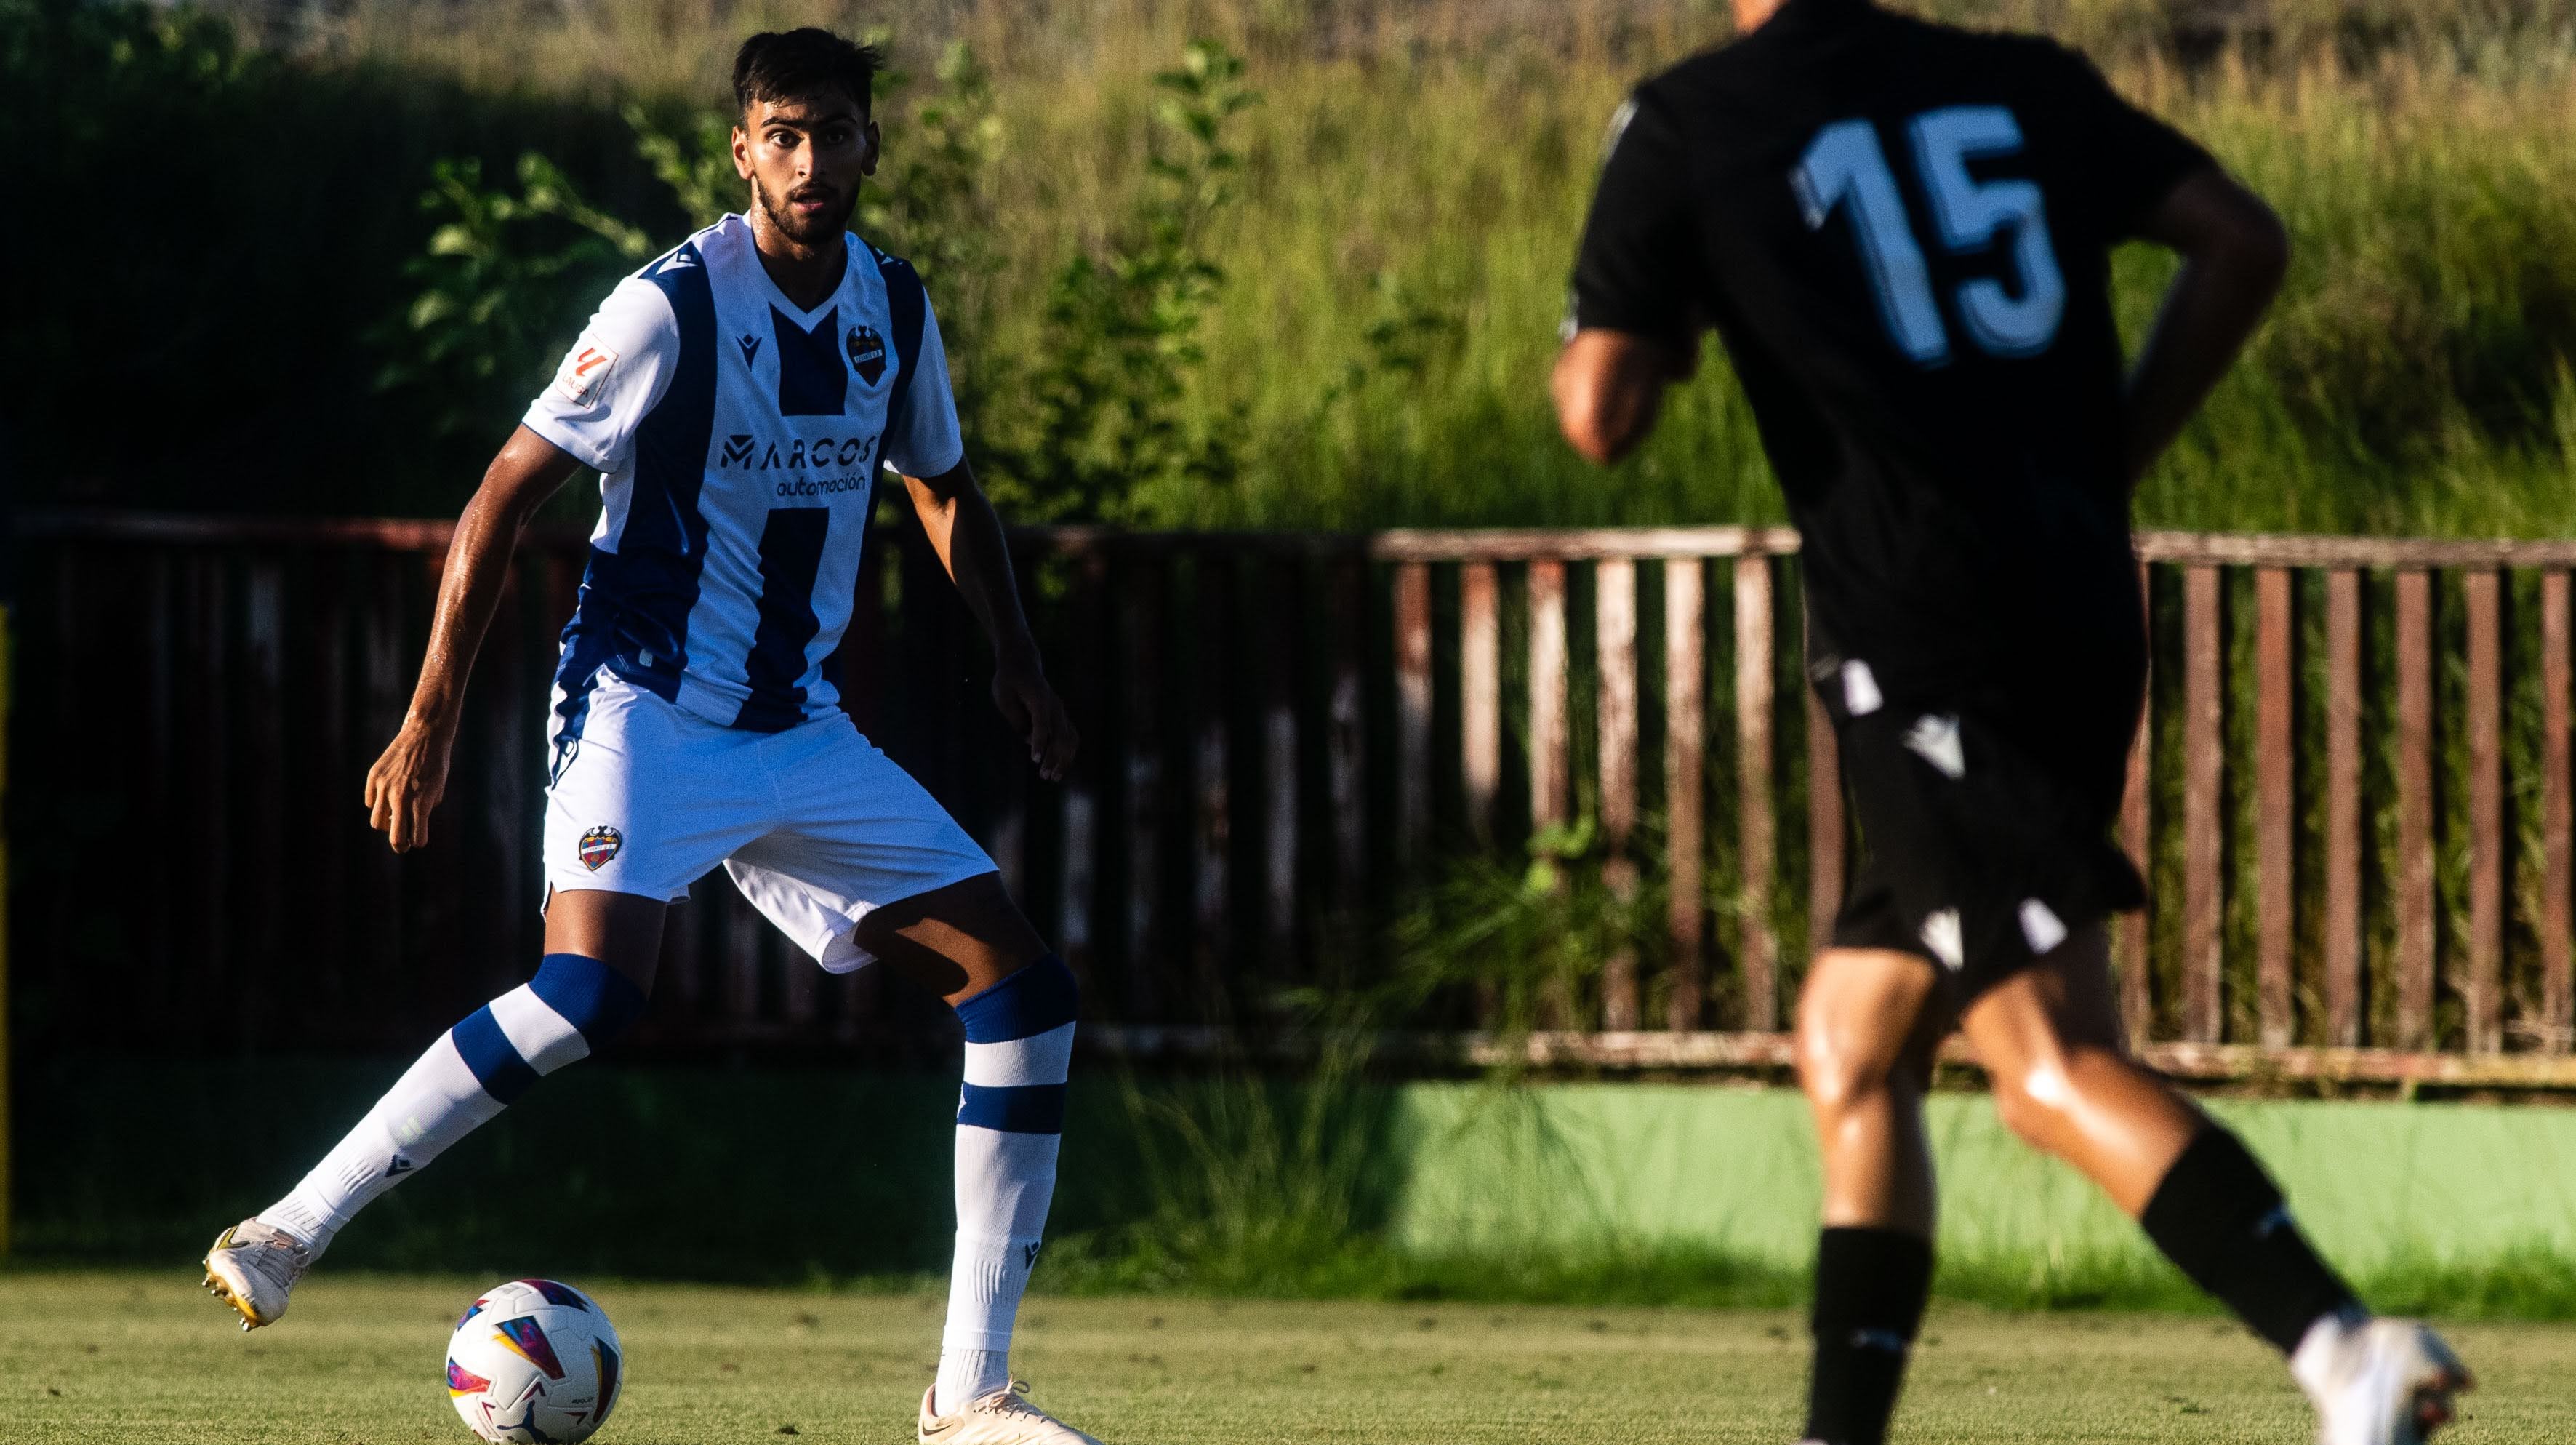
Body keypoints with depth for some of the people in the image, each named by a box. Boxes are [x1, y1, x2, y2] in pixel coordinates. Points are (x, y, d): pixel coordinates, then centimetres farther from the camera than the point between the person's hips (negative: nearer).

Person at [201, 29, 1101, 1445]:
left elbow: (945, 489, 25)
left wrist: (1014, 657, 12)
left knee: (1025, 992, -2)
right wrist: (432, 715, -12)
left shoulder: (894, 309, 5)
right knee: (592, 988, -32)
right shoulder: (671, 307, -13)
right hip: (645, 707, -7)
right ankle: (288, 1231, -20)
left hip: (802, 735, 7)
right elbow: (503, 498, -10)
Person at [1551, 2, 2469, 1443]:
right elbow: (2245, 244, 8)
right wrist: (2112, 456, 16)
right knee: (1850, 1043, 19)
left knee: (2058, 1073, -14)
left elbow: (1601, 414, -6)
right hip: (2085, 615, 7)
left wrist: (1615, 330, 17)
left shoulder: (1687, 127, -1)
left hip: (1929, 646, -7)